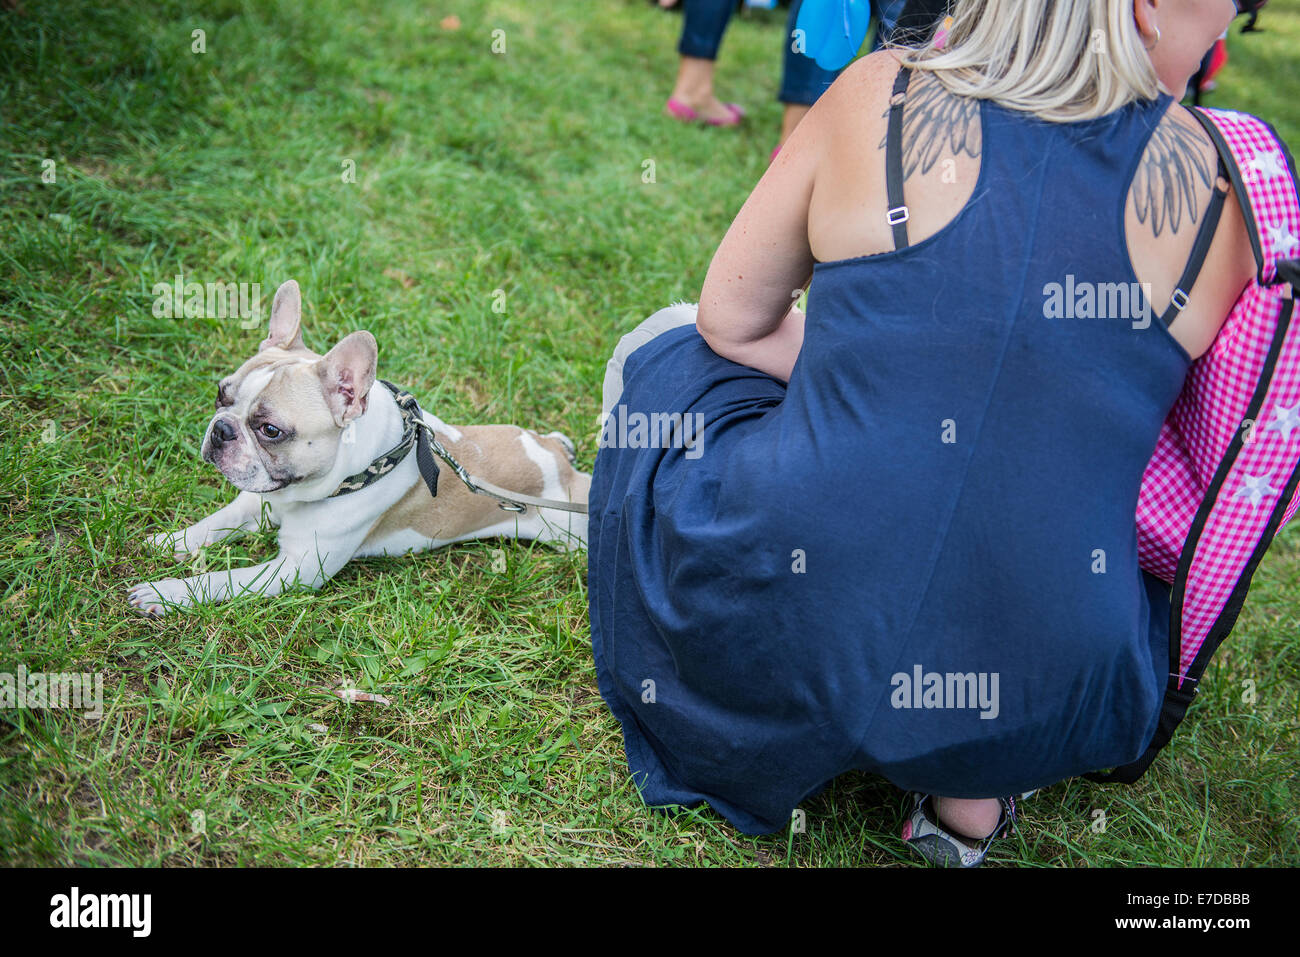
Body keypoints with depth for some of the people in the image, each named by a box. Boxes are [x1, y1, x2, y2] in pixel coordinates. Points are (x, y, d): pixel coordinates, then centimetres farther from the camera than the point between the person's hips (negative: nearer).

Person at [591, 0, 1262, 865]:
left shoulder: (884, 96, -1)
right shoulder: (1215, 179, 1)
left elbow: (730, 320, 7)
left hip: (784, 626, 0)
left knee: (669, 351, 25)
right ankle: (971, 794, 17)